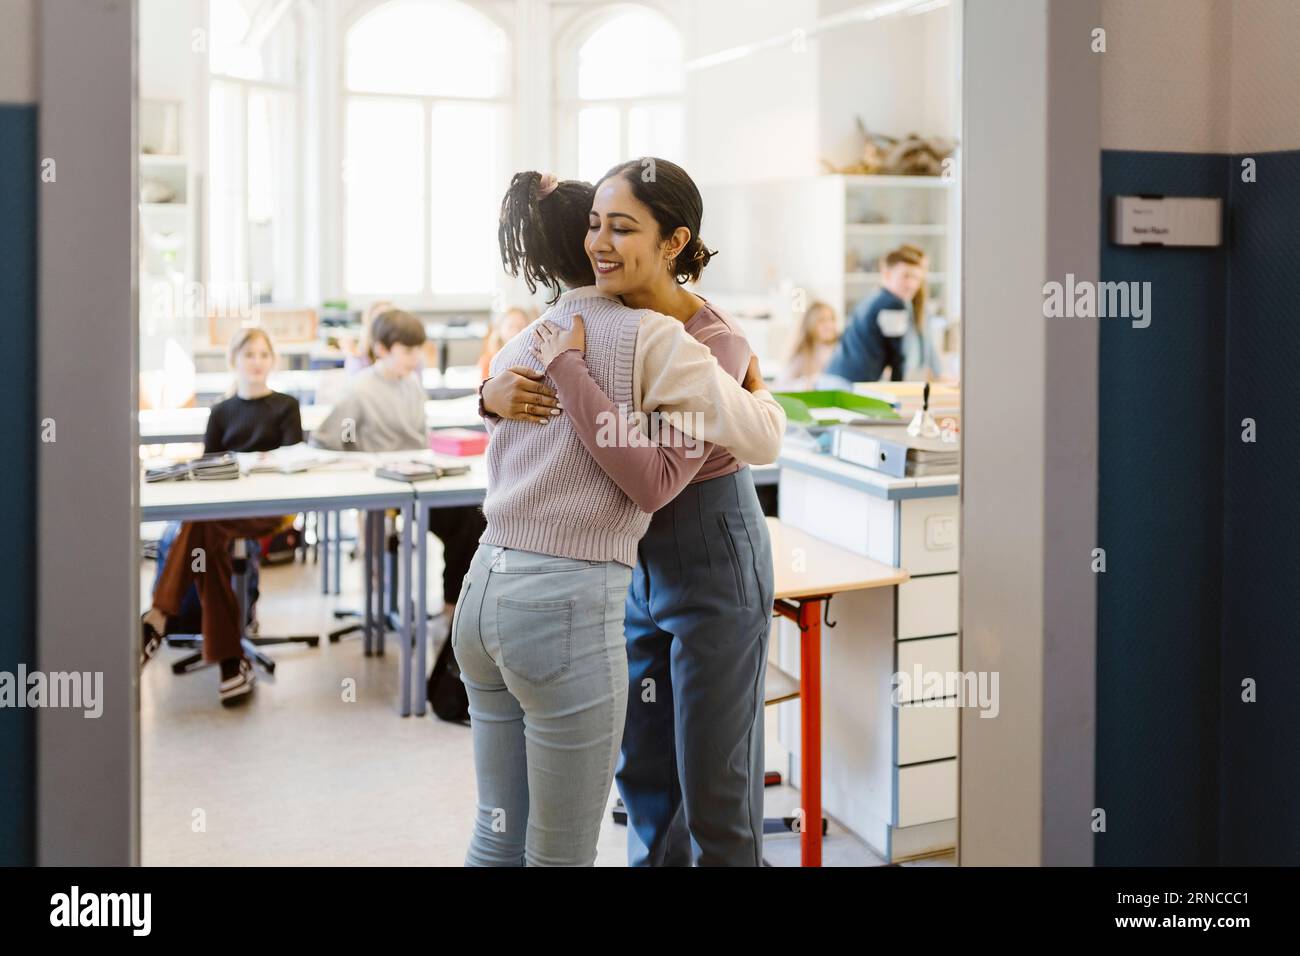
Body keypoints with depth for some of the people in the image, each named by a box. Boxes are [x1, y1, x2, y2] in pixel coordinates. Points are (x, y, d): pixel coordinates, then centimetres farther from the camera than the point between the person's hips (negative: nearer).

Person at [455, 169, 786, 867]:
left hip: (484, 594, 7)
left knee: (499, 836, 17)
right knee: (562, 856, 6)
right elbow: (761, 440, -6)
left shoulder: (518, 352, 14)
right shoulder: (648, 336, -7)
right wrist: (757, 386, 14)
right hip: (569, 607, -7)